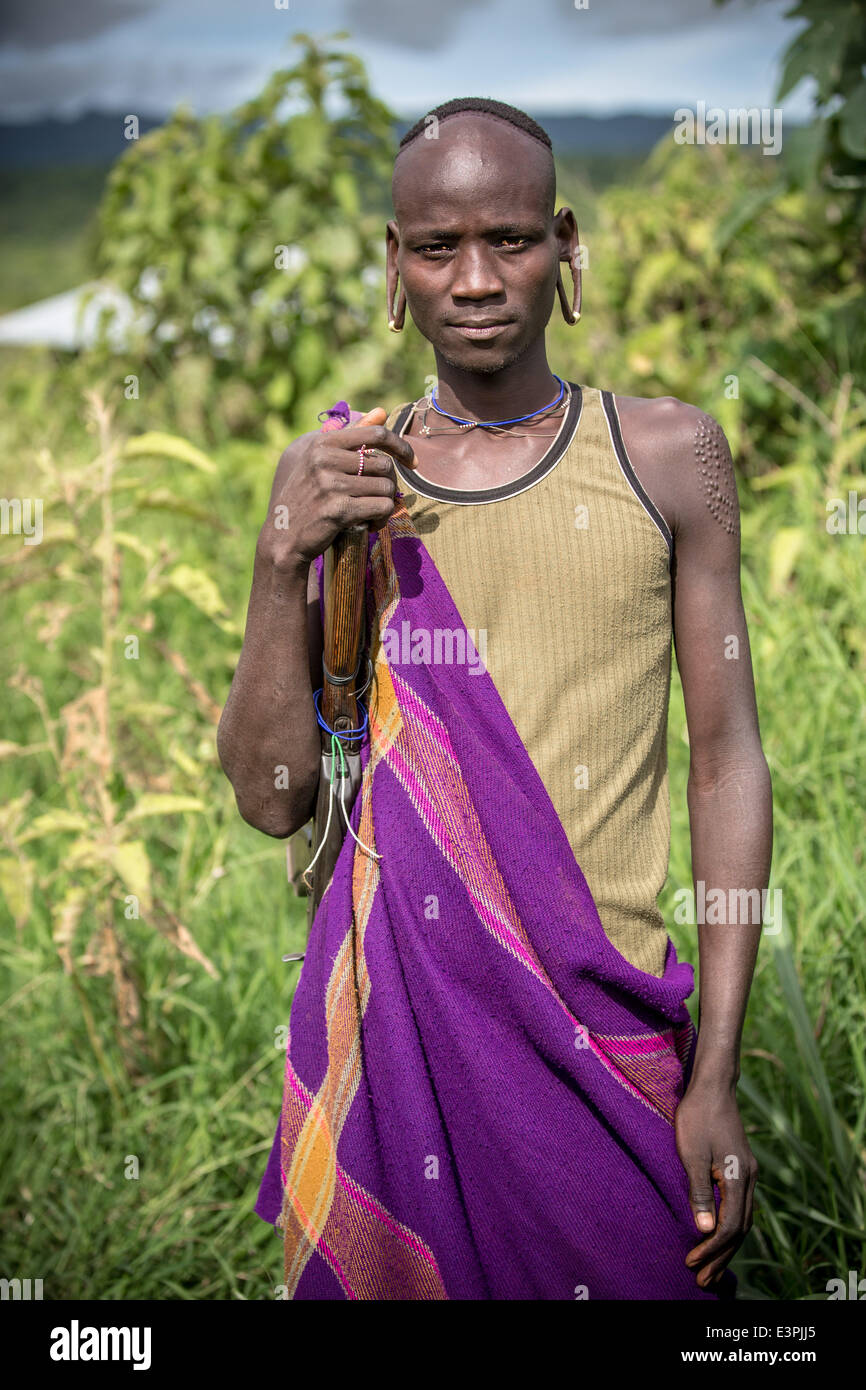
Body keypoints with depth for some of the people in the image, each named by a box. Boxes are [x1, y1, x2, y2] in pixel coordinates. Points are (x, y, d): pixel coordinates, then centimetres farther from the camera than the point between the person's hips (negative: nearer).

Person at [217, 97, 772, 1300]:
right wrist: (284, 563, -12)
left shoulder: (666, 456, 0)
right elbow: (272, 799, 2)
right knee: (400, 1276, 11)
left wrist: (717, 1076, -5)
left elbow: (728, 760, -1)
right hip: (398, 1008, 1)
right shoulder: (329, 475, 4)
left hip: (613, 1015, -1)